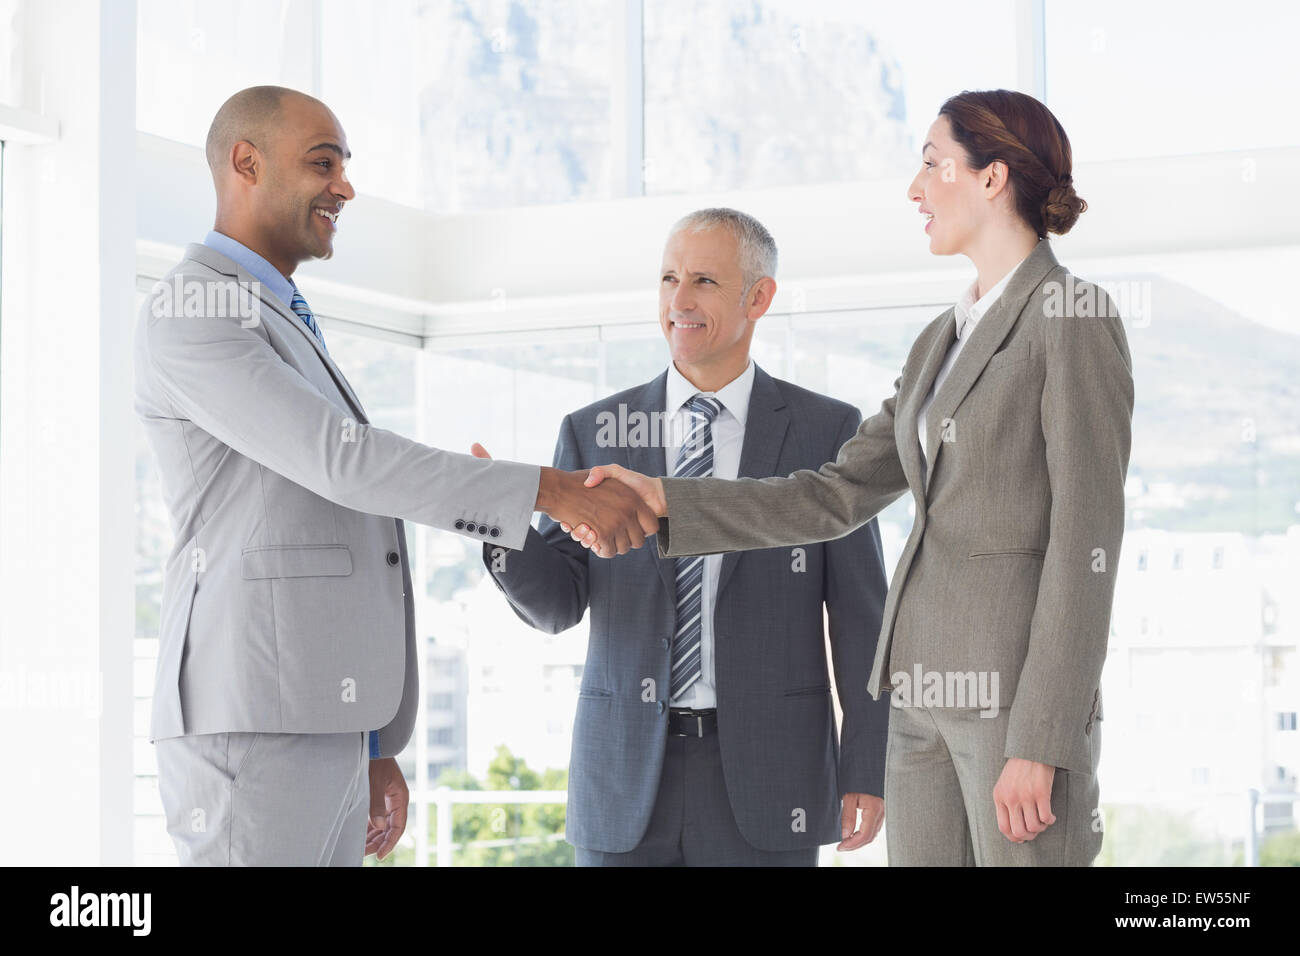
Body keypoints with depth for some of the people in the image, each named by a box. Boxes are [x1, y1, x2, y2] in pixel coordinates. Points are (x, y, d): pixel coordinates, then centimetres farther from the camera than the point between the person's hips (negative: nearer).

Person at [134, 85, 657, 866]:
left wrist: (375, 749, 23)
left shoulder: (291, 339, 26)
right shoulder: (188, 316, -8)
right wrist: (553, 490, -20)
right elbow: (343, 462, -19)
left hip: (323, 731, 10)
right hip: (249, 729, -10)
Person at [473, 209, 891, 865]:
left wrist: (868, 772, -5)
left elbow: (860, 615, 1)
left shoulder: (825, 432, 2)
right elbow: (556, 603, 1)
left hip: (764, 777, -2)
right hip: (627, 779, 2)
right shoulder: (593, 433, 6)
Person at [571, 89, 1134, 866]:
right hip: (930, 688, 9)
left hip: (1025, 687, -9)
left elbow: (1088, 541, -15)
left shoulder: (1077, 318, -10)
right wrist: (663, 501, 5)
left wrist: (1039, 745, -20)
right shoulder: (944, 342, 17)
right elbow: (836, 499, 14)